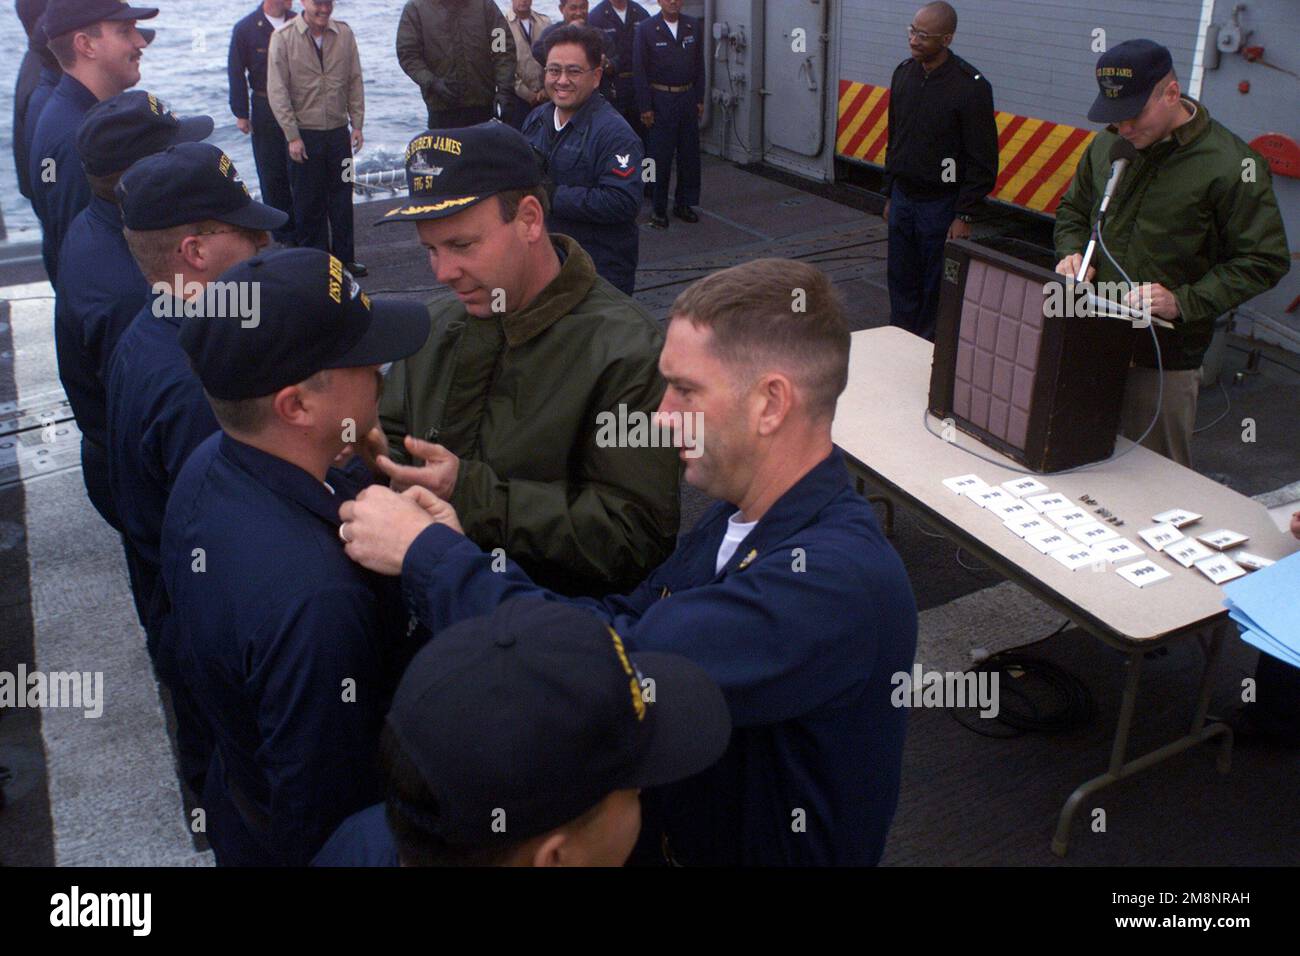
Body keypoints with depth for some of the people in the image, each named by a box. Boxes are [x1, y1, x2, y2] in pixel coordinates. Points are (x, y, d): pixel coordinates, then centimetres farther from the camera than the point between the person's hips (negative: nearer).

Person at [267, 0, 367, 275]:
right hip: (304, 134, -3)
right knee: (308, 202, 4)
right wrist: (292, 136, -10)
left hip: (339, 131, 3)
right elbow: (277, 91, -7)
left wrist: (357, 124, 3)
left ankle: (344, 257, 19)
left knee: (342, 198, 8)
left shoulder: (344, 33, 2)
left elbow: (355, 82, 7)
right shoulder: (283, 37, -7)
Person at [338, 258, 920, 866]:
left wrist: (427, 553, -24)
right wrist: (464, 557, -14)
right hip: (666, 821, 7)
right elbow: (624, 621, -1)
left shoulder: (836, 579, -30)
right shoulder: (740, 515, 1)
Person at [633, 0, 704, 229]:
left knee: (690, 155, 7)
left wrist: (699, 100, 6)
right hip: (660, 101, -4)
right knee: (660, 158, 0)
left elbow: (699, 65, 11)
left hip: (688, 99, 4)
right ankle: (659, 209, 10)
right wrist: (645, 107, -9)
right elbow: (639, 70, -6)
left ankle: (683, 204, 20)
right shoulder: (646, 29, -5)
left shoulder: (694, 27, 6)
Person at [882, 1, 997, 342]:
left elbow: (982, 160, -13)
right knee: (901, 282, 13)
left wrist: (964, 216, -15)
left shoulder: (972, 86, -15)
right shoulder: (904, 73, 6)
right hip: (903, 199, 6)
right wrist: (890, 194, 16)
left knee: (936, 289, 3)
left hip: (941, 204, -6)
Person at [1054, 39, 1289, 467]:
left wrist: (1184, 302, -21)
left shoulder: (1231, 164, -11)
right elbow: (1073, 209, 22)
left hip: (1165, 356, -5)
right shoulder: (1107, 145, 5)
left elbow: (1265, 260, -10)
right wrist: (1073, 252, 0)